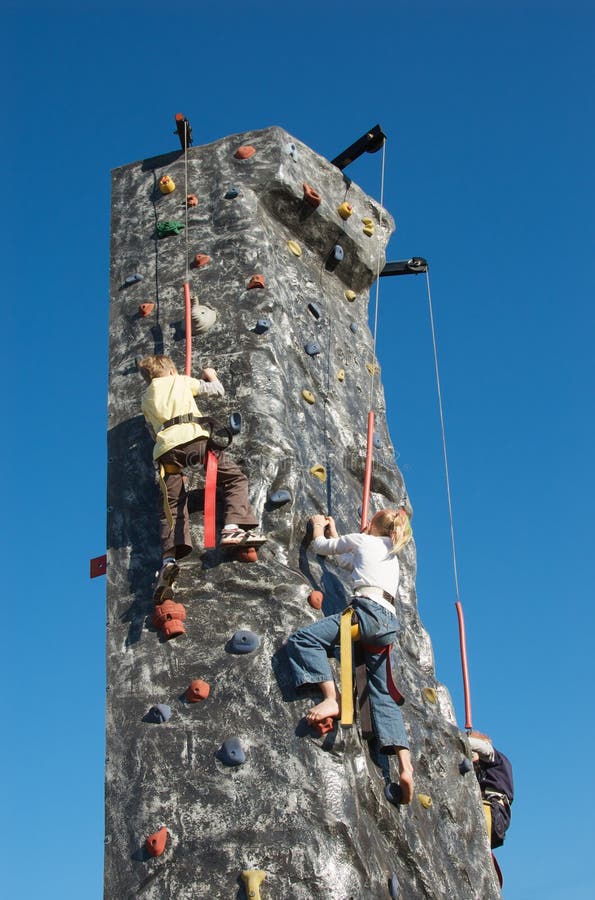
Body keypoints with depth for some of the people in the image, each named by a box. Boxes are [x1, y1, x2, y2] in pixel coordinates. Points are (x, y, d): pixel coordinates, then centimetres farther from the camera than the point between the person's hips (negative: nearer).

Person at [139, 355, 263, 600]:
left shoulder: (146, 398, 31)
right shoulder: (181, 380, 24)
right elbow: (217, 391, 28)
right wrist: (211, 377, 47)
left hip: (164, 448, 3)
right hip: (192, 437, -3)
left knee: (170, 508, 3)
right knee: (235, 478, 4)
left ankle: (168, 559, -17)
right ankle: (234, 527, -20)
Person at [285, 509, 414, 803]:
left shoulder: (363, 540, 13)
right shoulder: (392, 557, 34)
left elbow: (320, 546, 22)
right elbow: (345, 561, 45)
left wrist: (319, 527, 42)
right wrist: (333, 532, 55)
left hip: (368, 610, -8)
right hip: (389, 622, 8)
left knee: (302, 638, -15)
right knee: (382, 694, 4)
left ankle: (331, 698, -33)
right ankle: (405, 766, -8)